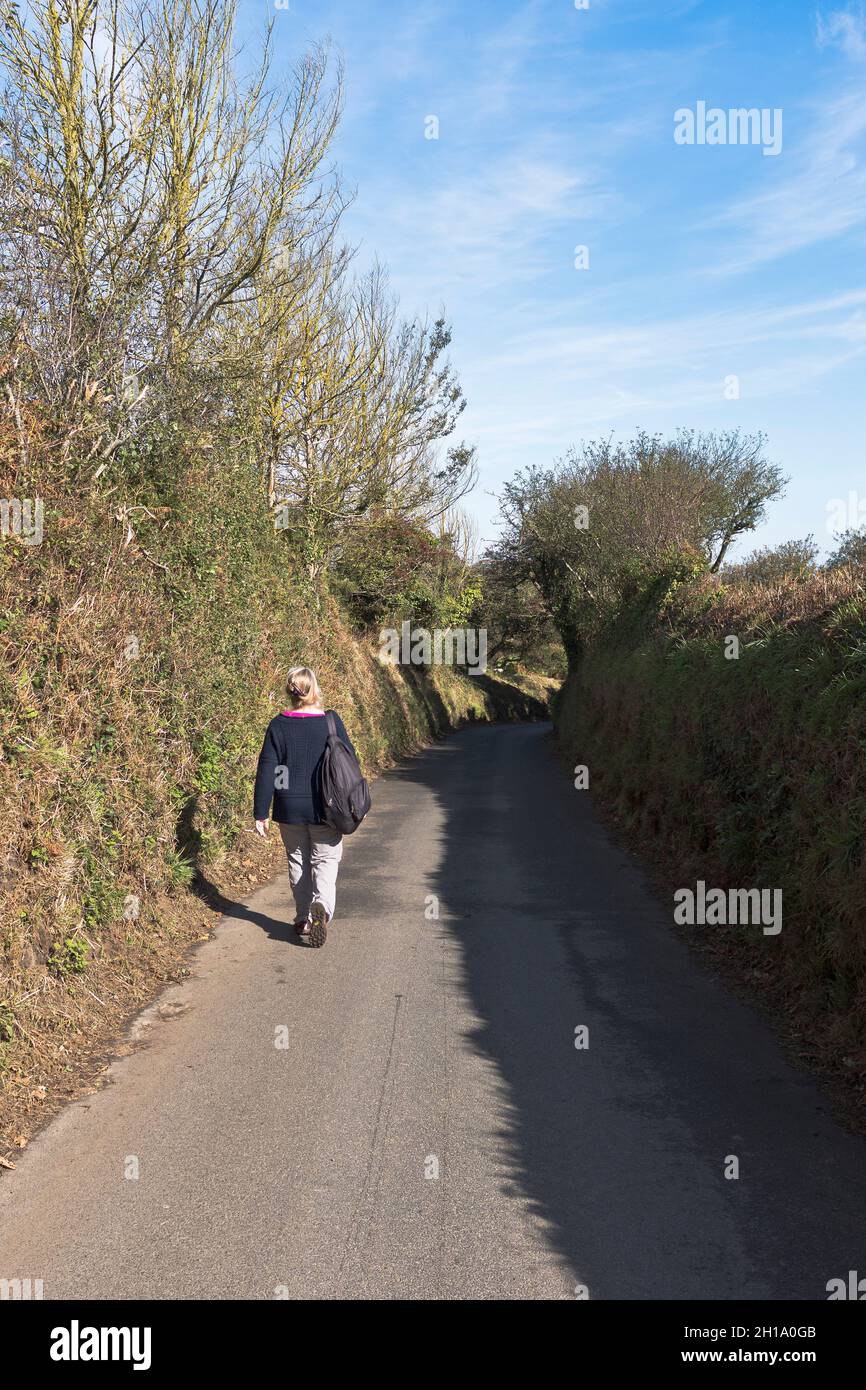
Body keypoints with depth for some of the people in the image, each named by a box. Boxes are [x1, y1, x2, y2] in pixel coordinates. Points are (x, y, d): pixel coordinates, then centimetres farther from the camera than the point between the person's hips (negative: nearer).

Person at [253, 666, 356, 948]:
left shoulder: (278, 726, -7)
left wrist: (261, 813, 0)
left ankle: (304, 920, 23)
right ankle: (322, 906, -19)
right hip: (325, 809, -1)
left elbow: (266, 772, -6)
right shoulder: (332, 722, -8)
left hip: (290, 810, 1)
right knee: (326, 860, 8)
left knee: (298, 862, 17)